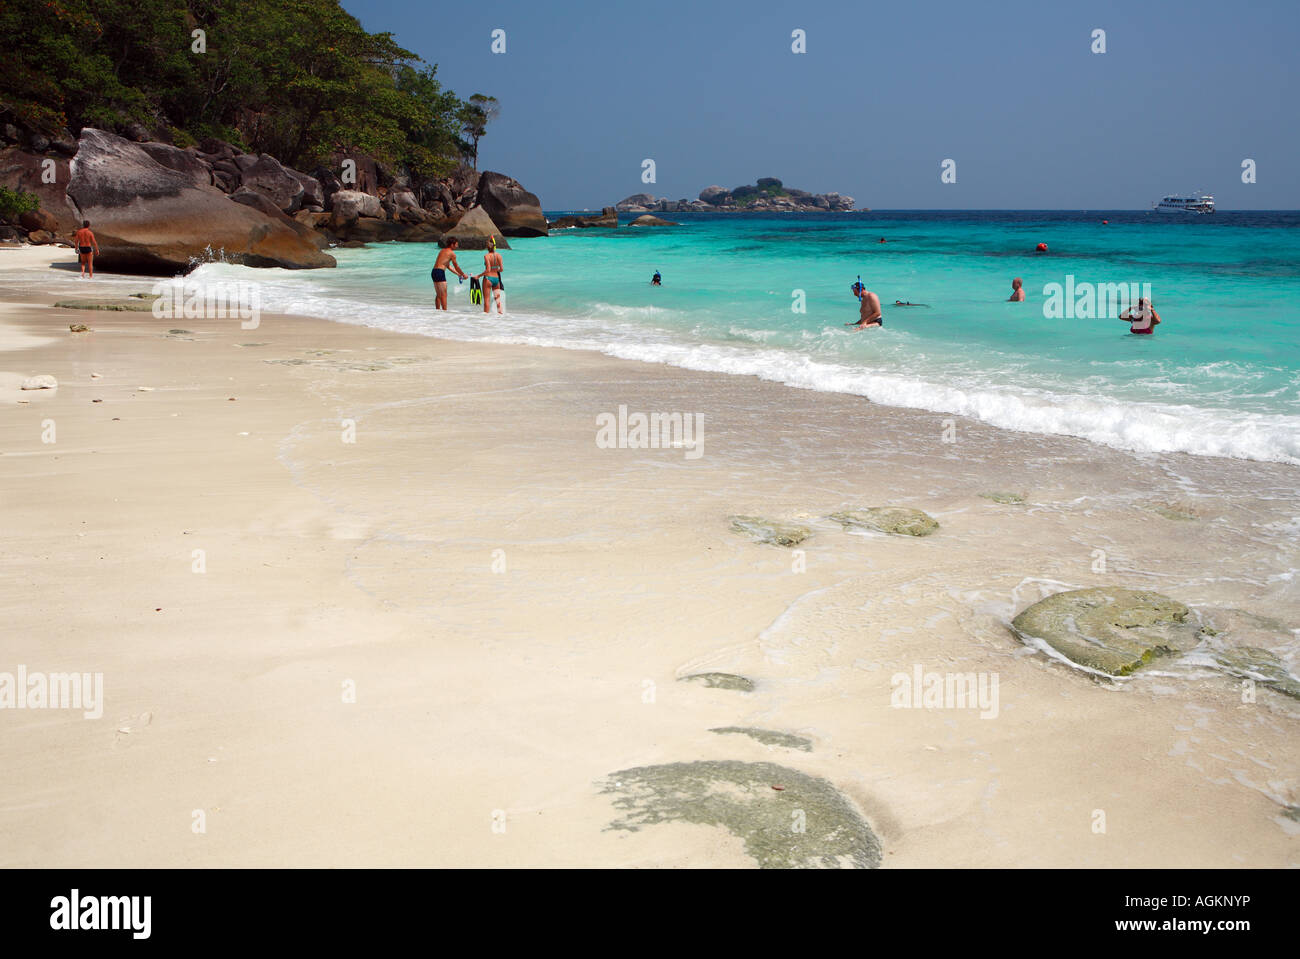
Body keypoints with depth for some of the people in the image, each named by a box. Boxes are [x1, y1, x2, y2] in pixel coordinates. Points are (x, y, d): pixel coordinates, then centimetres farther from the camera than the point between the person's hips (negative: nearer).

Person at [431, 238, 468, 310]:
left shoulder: (442, 250, 21)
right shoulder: (451, 253, -6)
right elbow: (456, 266, 2)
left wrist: (458, 274, 29)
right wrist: (463, 274, 15)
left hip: (434, 271, 9)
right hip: (440, 272, -9)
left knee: (438, 294, 15)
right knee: (444, 295, -6)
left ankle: (437, 310, 17)